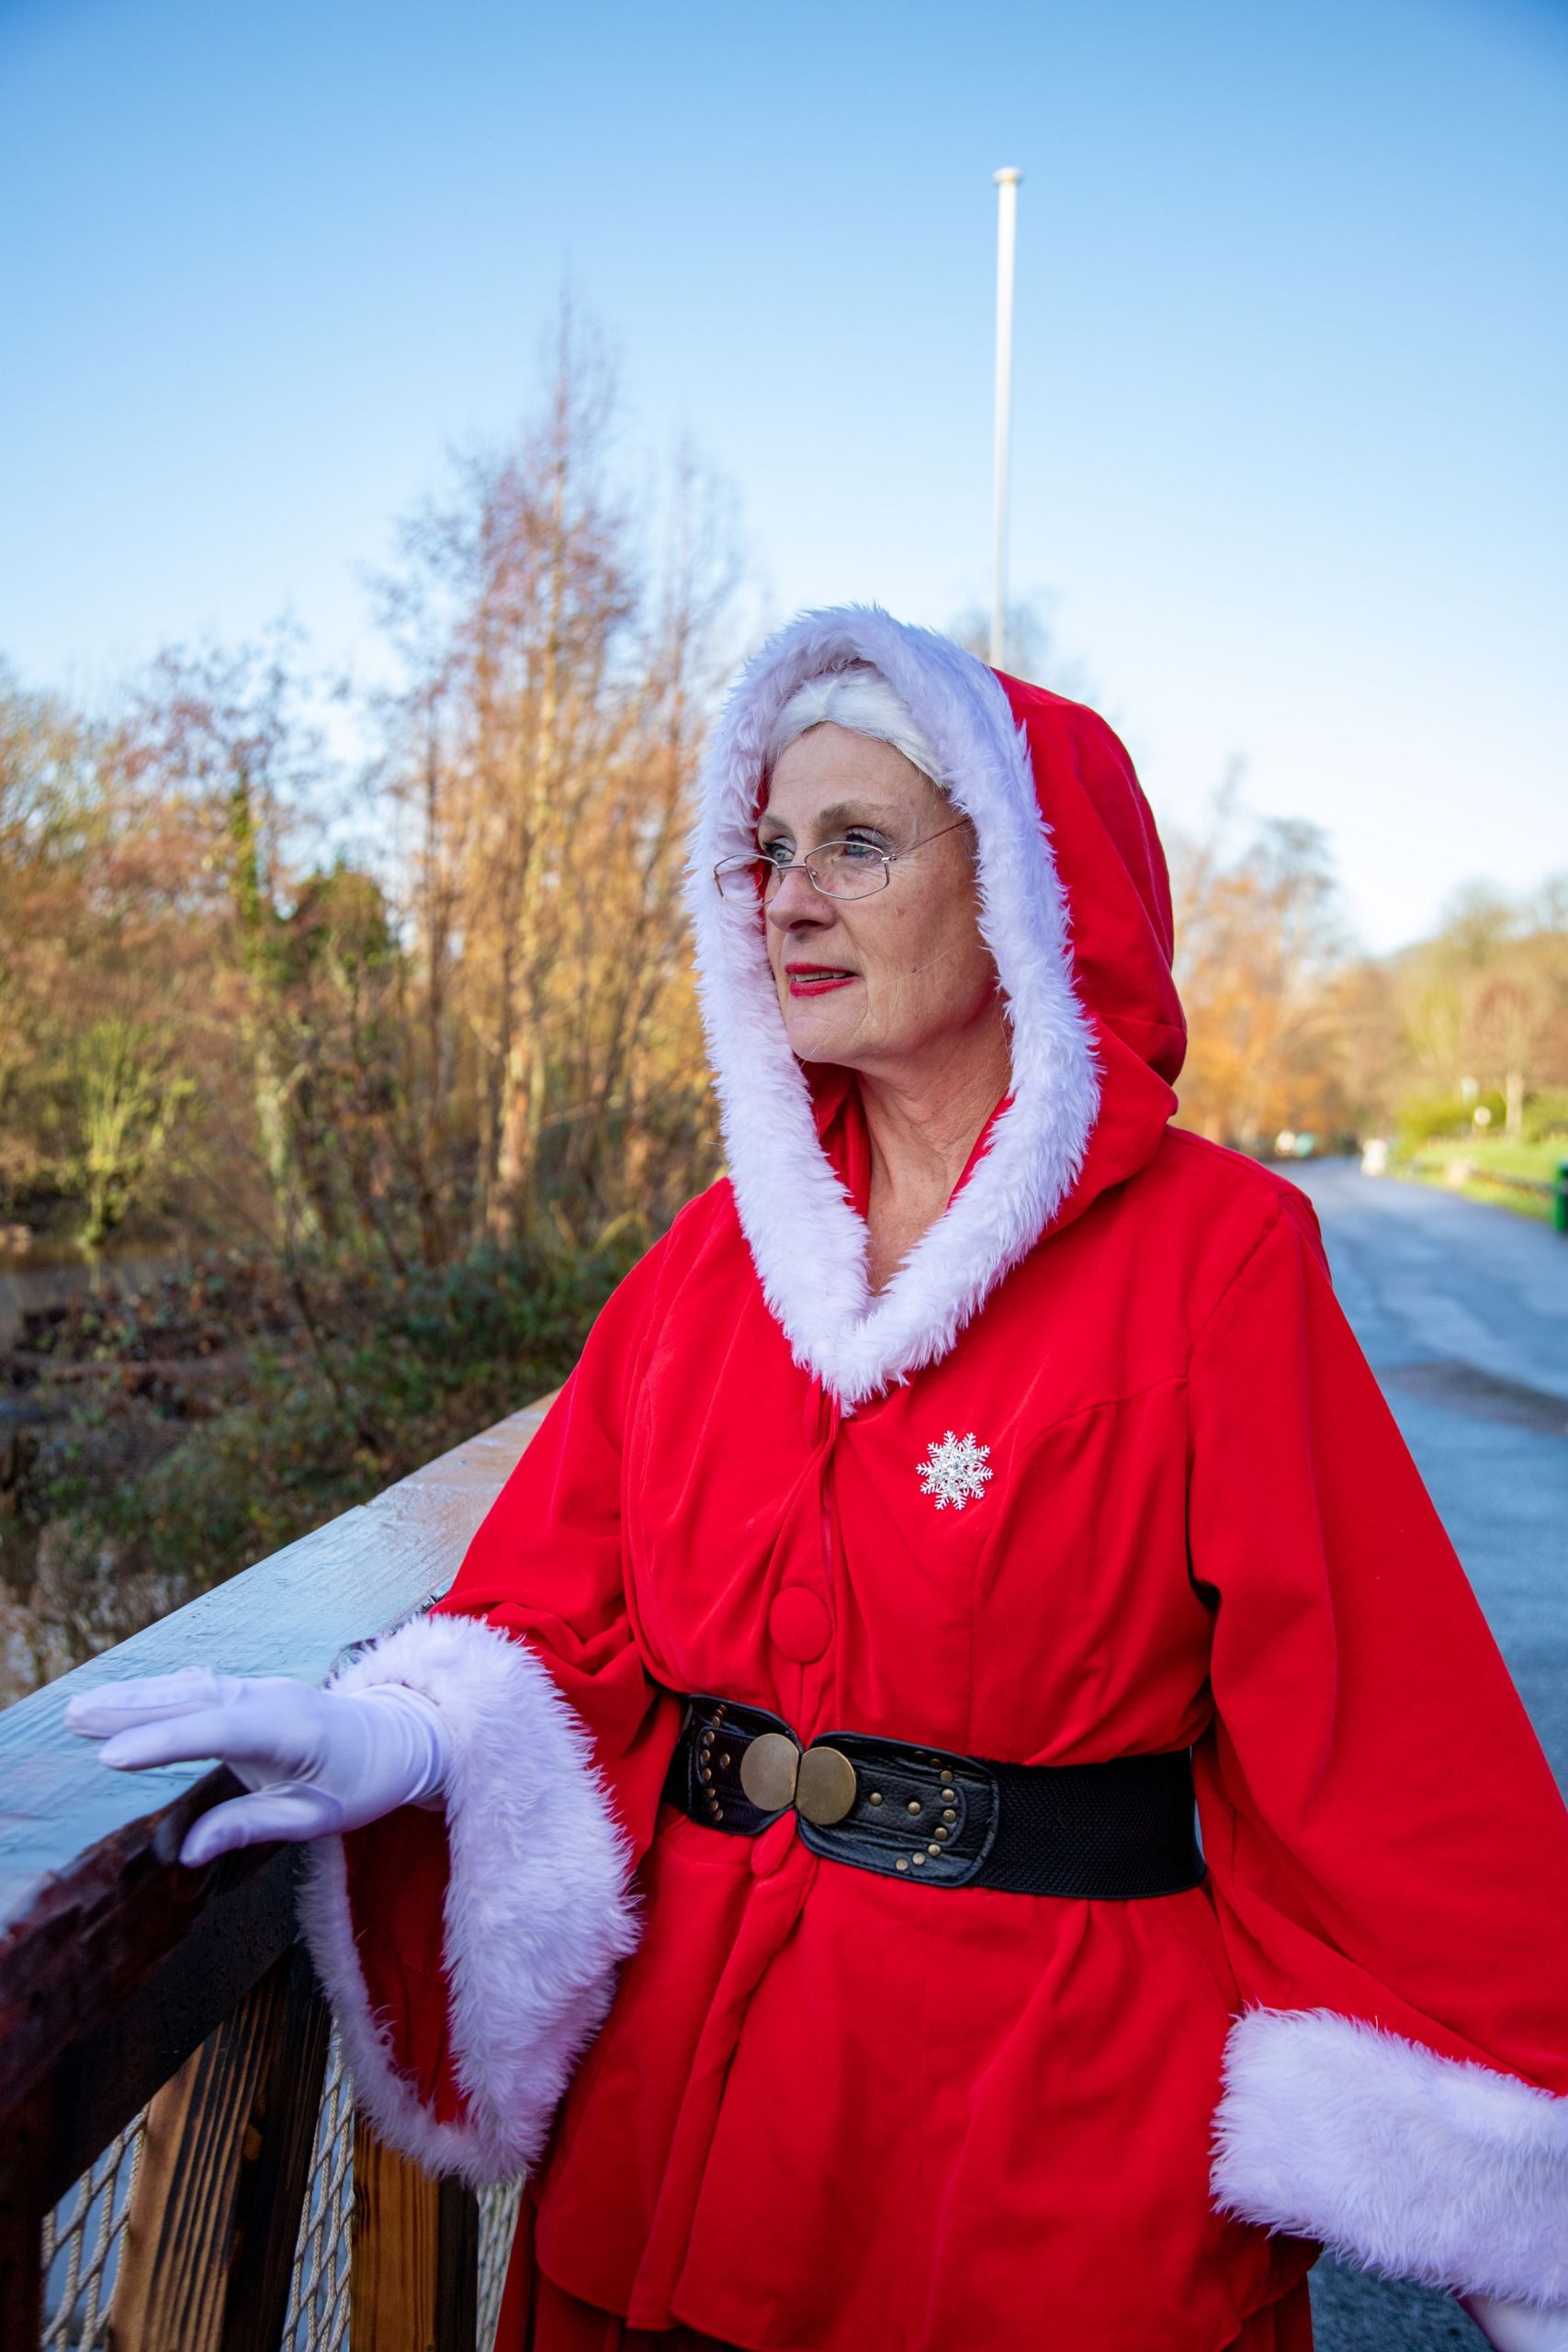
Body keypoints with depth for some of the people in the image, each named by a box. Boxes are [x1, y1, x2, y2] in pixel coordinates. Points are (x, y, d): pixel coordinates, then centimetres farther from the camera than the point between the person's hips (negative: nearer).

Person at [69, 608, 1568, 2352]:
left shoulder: (1213, 1256, -12)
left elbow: (1370, 1751, -12)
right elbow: (573, 1608, 4)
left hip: (1046, 2134, -4)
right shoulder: (720, 1249, 2)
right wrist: (402, 1740, -16)